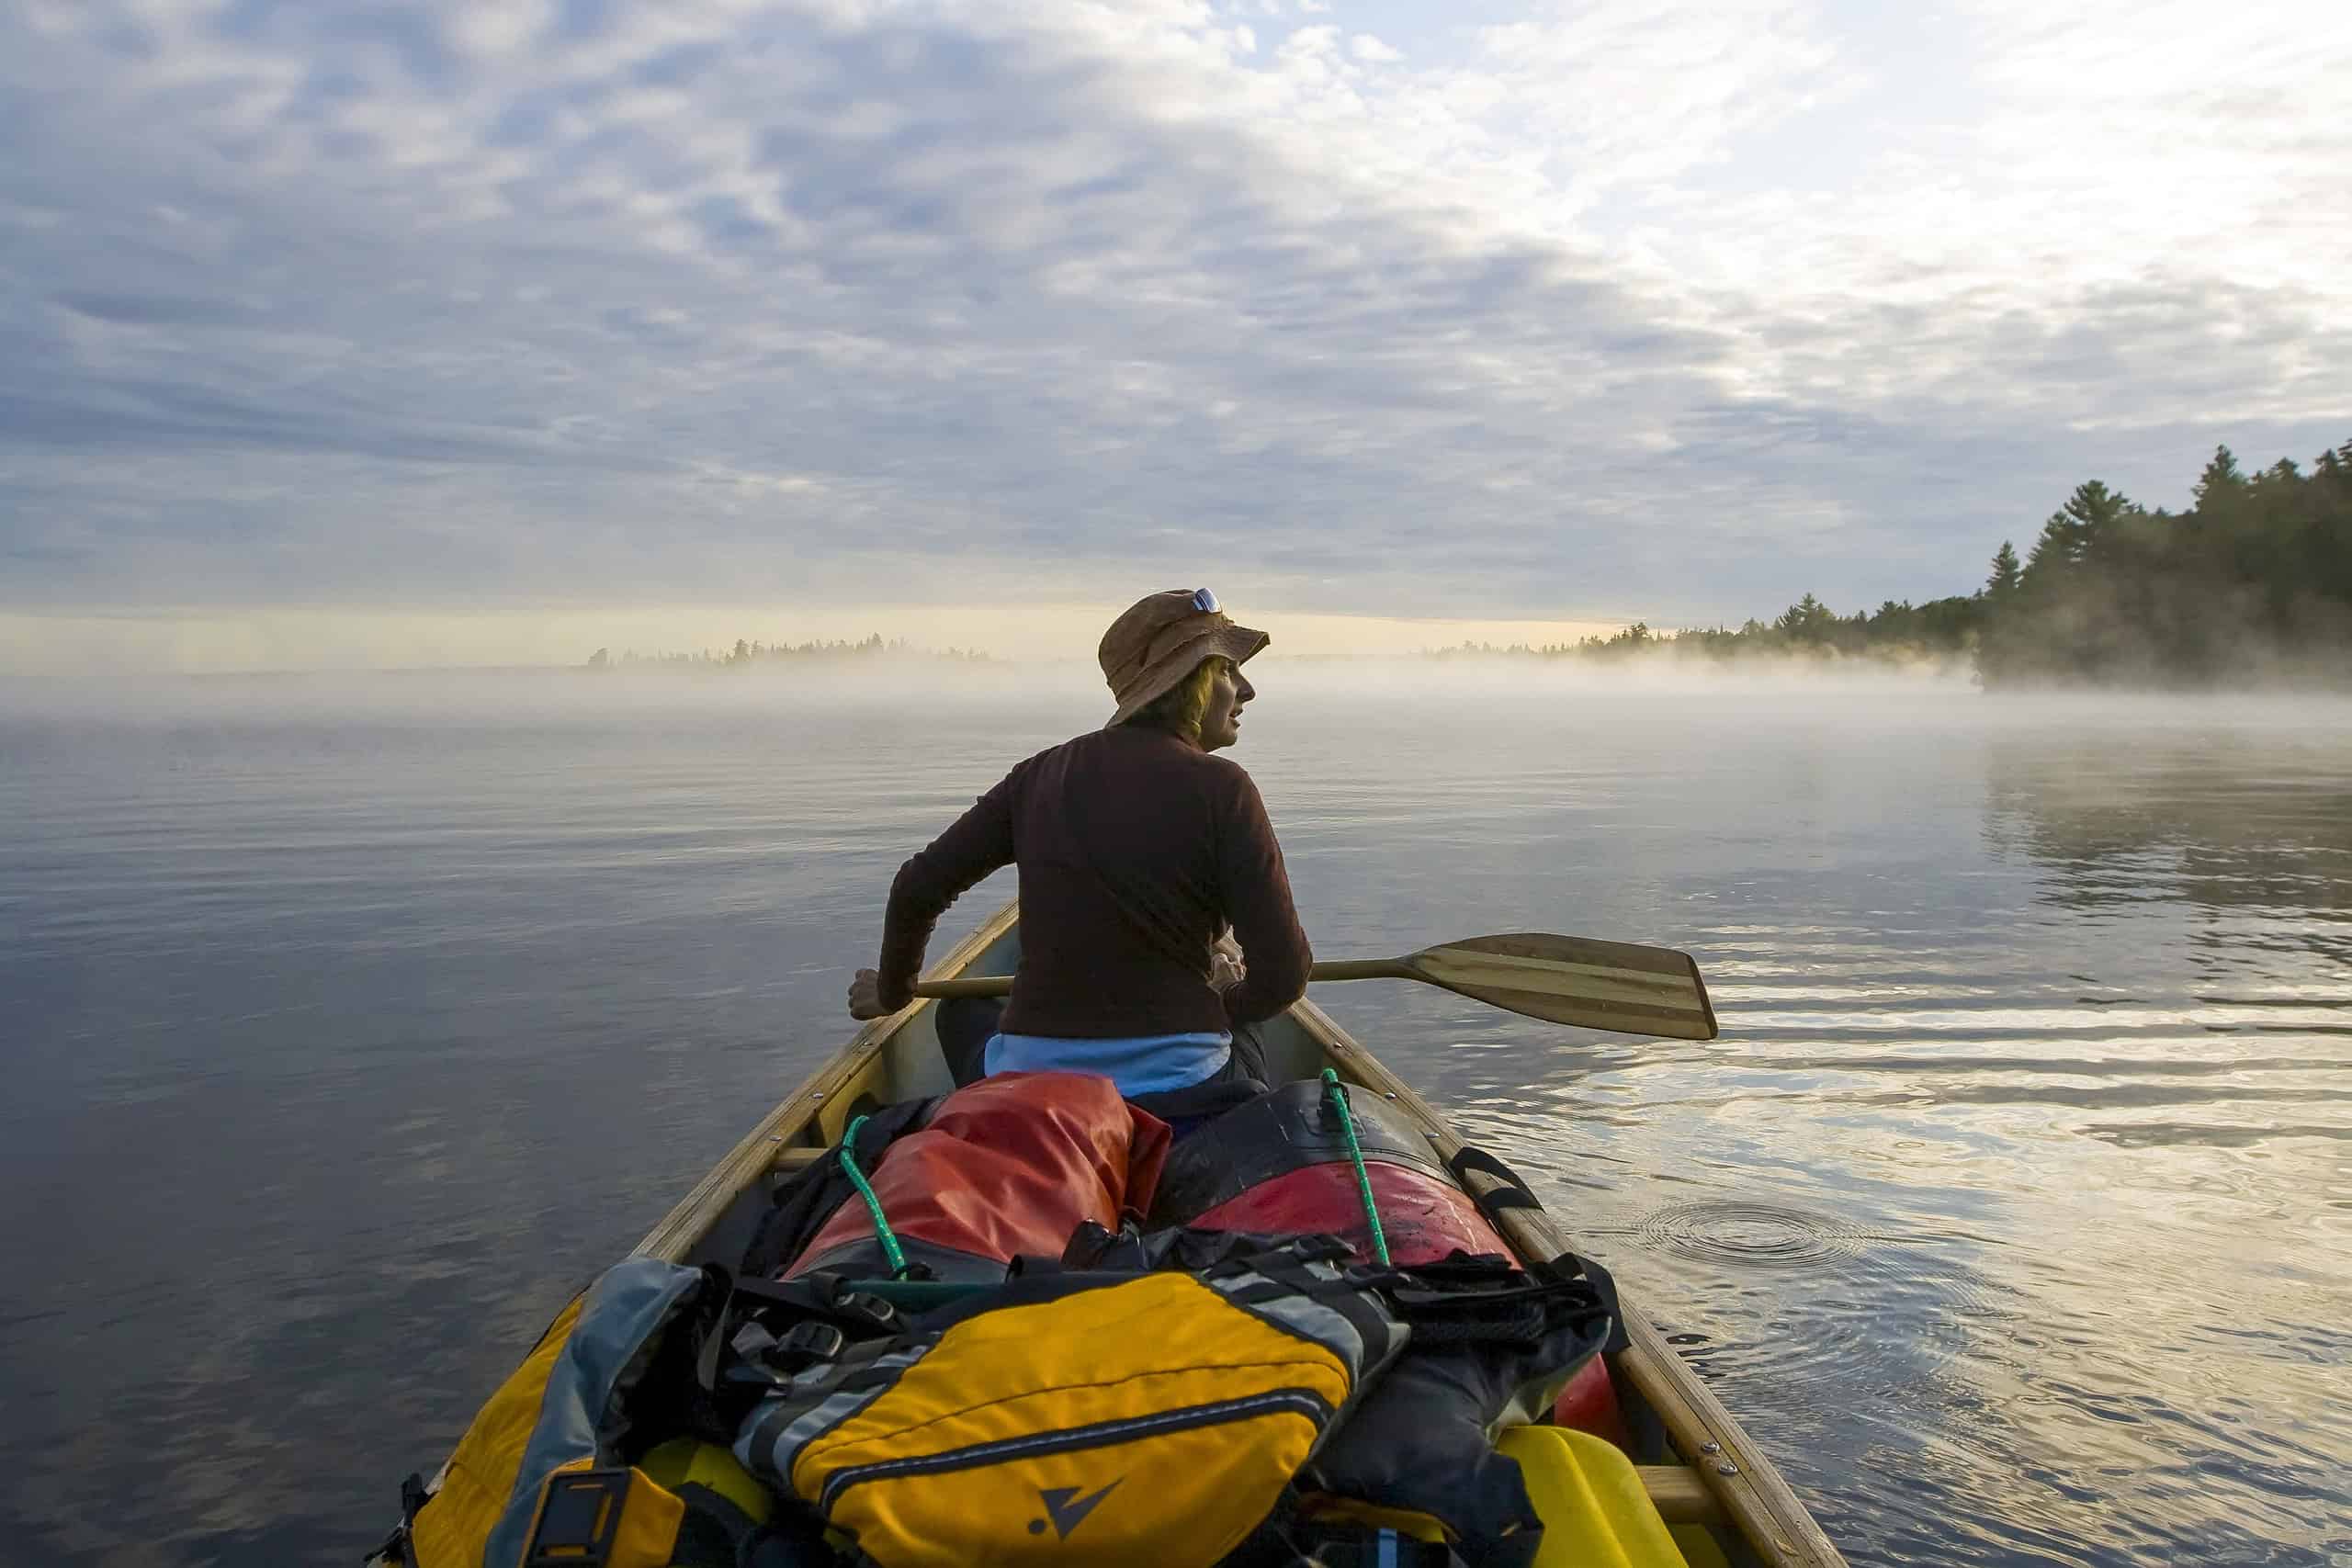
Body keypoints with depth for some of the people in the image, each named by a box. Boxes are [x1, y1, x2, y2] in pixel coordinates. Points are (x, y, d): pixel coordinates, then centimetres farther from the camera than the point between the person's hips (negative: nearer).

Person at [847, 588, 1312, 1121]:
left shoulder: (1043, 775, 3)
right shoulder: (1219, 788, -10)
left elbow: (917, 889, 8)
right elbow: (1283, 974, -13)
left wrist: (892, 991, 27)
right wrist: (1224, 1010, 9)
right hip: (1184, 1101, -1)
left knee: (963, 1008, 35)